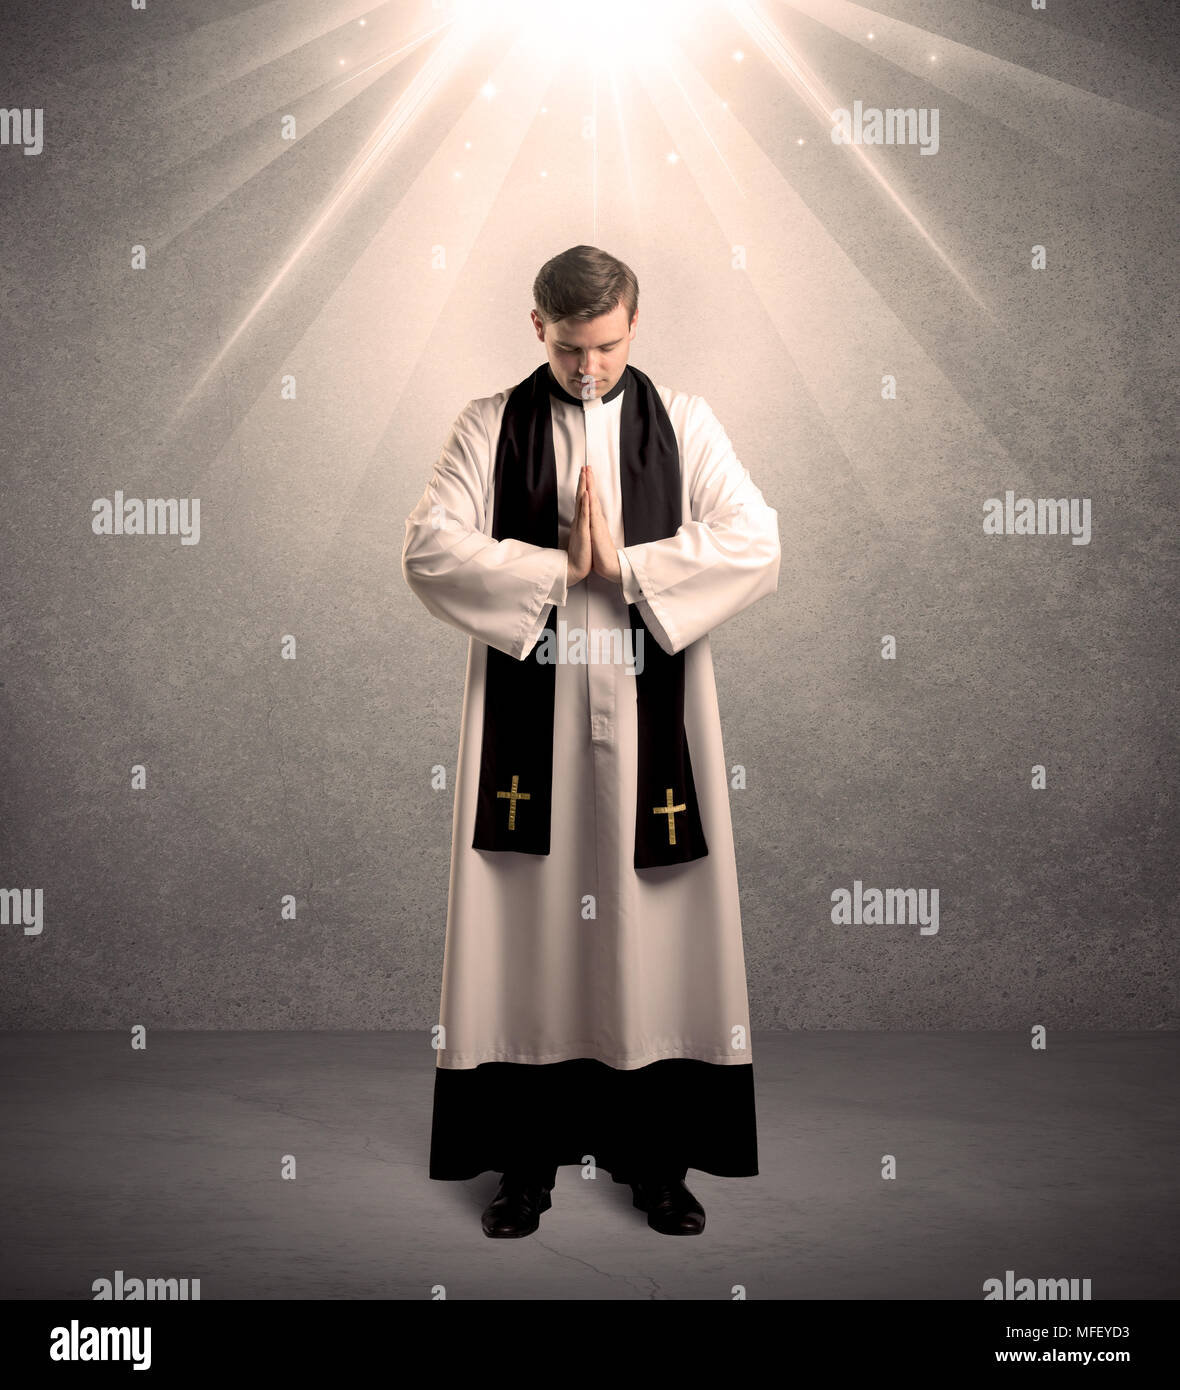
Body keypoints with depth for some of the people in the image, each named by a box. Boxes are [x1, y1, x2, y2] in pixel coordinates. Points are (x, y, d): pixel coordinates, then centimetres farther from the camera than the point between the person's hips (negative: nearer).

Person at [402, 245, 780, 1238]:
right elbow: (429, 548, -6)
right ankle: (527, 1158, 18)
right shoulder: (491, 426, 6)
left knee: (654, 923, 4)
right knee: (527, 923, 4)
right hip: (527, 713, 0)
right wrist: (559, 568, -11)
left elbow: (757, 543, -5)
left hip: (651, 714, 1)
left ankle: (659, 1156, 19)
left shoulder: (683, 422, 7)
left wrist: (624, 564, -13)